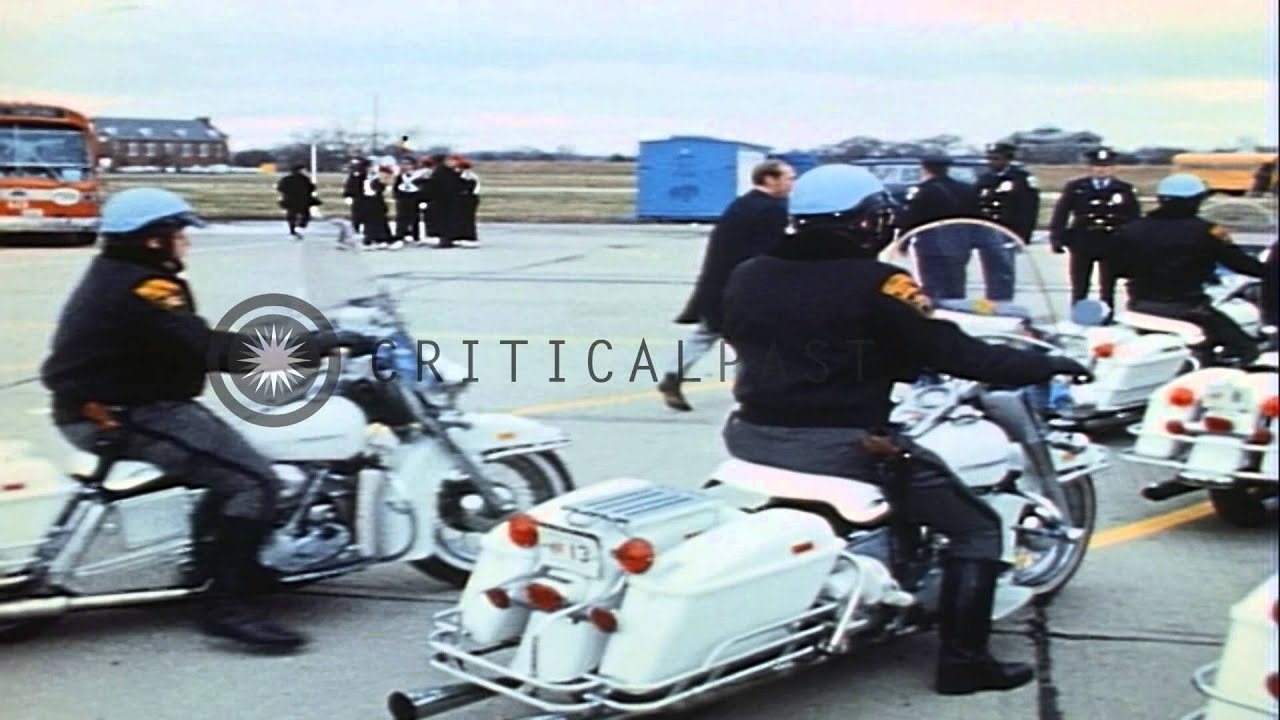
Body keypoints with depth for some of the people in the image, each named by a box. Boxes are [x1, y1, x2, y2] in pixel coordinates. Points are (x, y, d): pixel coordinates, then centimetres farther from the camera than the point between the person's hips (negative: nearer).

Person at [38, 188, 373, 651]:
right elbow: (207, 351, -29)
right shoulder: (142, 288, -18)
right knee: (253, 480, -17)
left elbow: (189, 346, 17)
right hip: (127, 417, -11)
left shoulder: (111, 276, 14)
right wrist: (306, 348, -28)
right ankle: (228, 605, -20)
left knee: (236, 456, 25)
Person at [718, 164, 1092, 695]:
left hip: (752, 435, 7)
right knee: (977, 527, 8)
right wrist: (1046, 365, 2)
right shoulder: (876, 285, -13)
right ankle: (963, 660, 8)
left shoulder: (747, 277, 3)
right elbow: (958, 356, -12)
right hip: (841, 445, -6)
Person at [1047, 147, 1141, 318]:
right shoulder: (1074, 188, 3)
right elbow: (1060, 214, 1)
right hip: (1081, 244, 0)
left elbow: (1135, 219, 5)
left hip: (1111, 245, 0)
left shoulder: (1125, 190, 4)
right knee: (1079, 289, 7)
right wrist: (1056, 238, -6)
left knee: (1107, 289, 5)